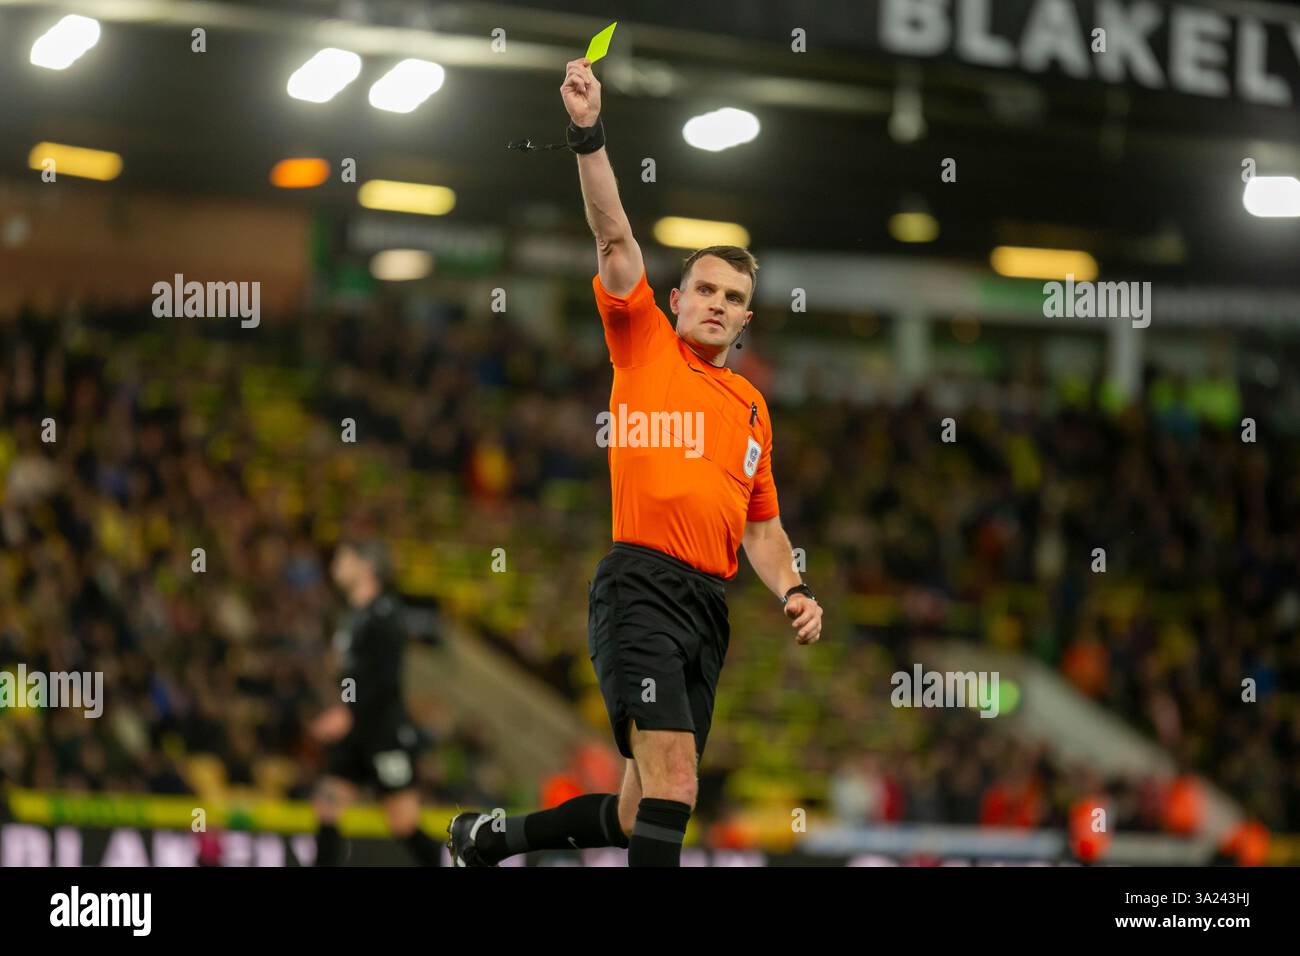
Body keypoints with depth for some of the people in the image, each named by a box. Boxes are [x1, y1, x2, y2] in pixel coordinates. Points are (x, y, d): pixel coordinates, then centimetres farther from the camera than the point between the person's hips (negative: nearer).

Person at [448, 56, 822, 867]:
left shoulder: (752, 409, 22)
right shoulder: (645, 345, 7)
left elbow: (761, 526, 28)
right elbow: (615, 238, -5)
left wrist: (791, 591, 10)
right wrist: (589, 132, -16)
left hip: (709, 609, 7)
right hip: (643, 588, -7)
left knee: (640, 814, 9)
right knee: (672, 787, -21)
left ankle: (492, 837, 30)